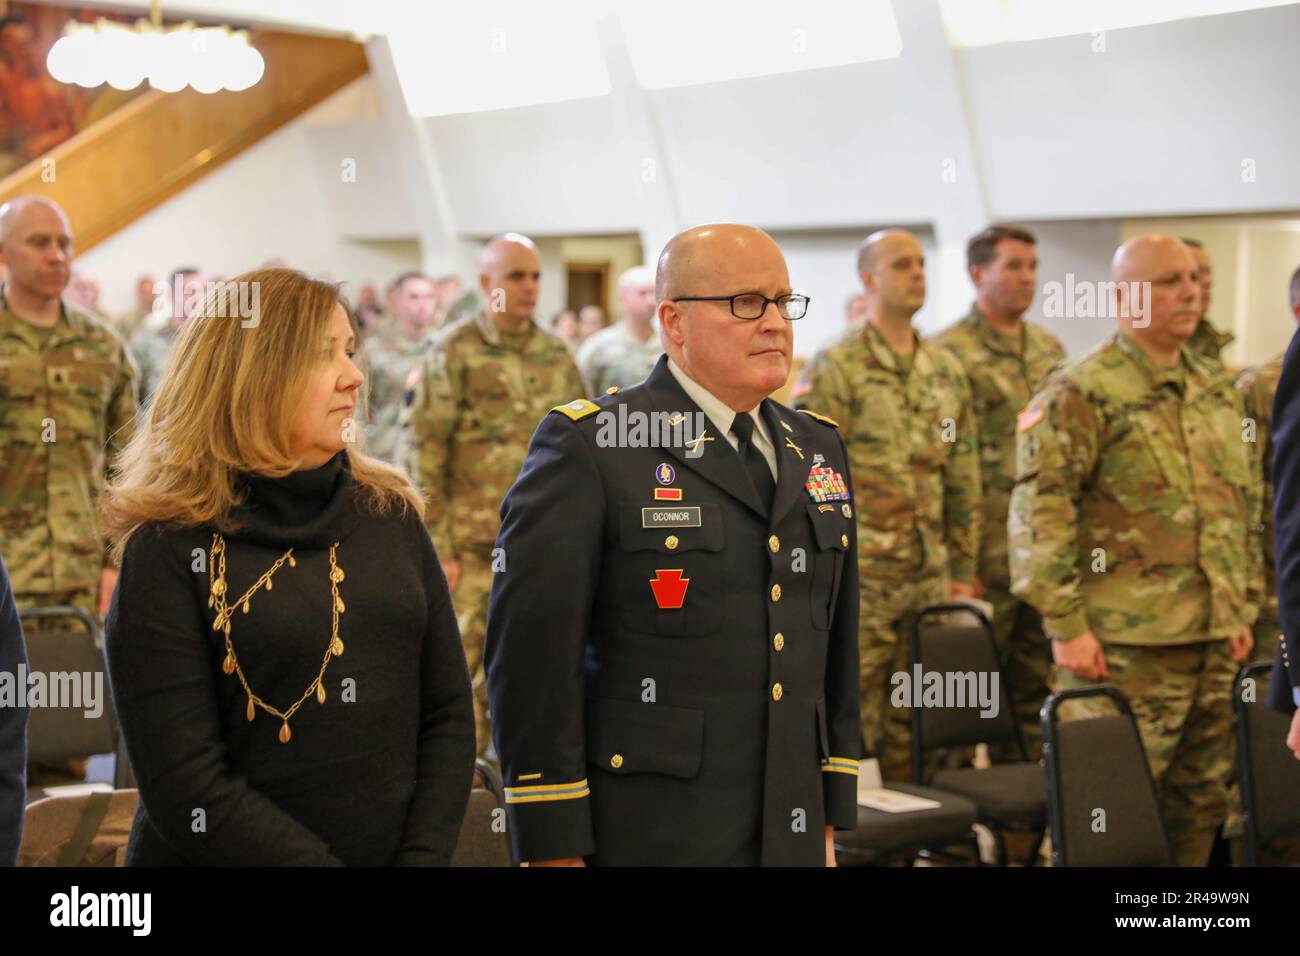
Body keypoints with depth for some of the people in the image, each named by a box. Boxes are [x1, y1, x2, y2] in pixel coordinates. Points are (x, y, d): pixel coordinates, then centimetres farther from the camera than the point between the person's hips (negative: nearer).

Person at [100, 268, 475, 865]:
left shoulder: (390, 515, 1)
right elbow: (186, 790, -16)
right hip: (227, 854, -4)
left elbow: (448, 714, 2)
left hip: (396, 849, 4)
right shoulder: (170, 550, -11)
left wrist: (422, 856, -10)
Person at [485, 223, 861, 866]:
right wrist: (551, 849, -13)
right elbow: (531, 650, -12)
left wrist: (829, 818, 13)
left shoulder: (819, 447, 12)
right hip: (643, 837, -5)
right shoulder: (586, 446, -8)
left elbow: (836, 648, 15)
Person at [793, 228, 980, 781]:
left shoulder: (947, 371, 11)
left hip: (929, 580, 6)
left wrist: (962, 569, 13)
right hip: (858, 579, -5)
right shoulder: (836, 368, -8)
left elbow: (963, 480, 15)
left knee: (912, 729, 11)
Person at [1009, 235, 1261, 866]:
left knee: (1200, 802, 13)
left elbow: (1248, 506, 23)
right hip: (1127, 643, -7)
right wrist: (1066, 624, -17)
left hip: (1215, 643, 7)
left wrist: (1245, 607, 18)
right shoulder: (1082, 394, -9)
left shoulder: (1218, 392, 15)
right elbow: (1039, 511, -14)